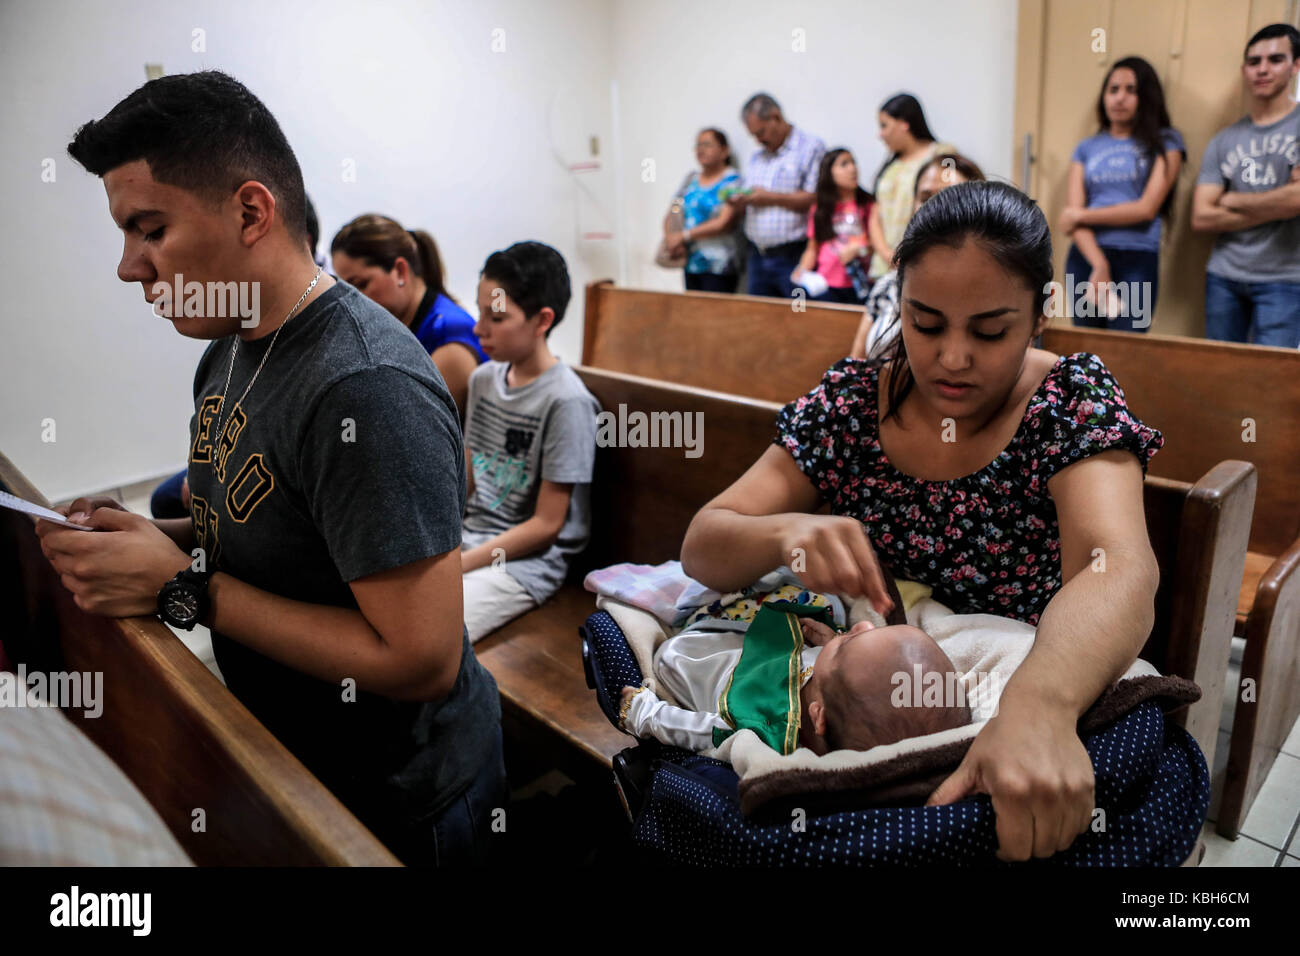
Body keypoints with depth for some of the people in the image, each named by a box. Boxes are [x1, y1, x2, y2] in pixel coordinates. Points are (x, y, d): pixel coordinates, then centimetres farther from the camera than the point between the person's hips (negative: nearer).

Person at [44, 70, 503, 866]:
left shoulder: (366, 388, -30)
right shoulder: (229, 352, 0)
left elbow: (420, 661, -30)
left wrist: (182, 586, -25)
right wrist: (150, 536, -7)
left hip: (398, 801, -8)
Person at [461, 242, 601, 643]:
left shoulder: (566, 401, -16)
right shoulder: (483, 379, 8)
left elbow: (545, 525, -13)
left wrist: (455, 565, -14)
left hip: (526, 561, -7)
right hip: (469, 536, 7)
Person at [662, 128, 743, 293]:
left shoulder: (731, 180, -2)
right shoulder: (691, 179, 16)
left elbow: (723, 222, -13)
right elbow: (671, 214, 16)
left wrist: (684, 236, -12)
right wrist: (669, 236, -7)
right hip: (691, 265, 6)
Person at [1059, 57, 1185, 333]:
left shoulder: (1165, 142, 7)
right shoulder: (1086, 148, 13)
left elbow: (1147, 208, -4)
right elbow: (1072, 214, 0)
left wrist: (1083, 215, -1)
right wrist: (1099, 265, -14)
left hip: (1137, 260, -2)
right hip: (1085, 257, 3)